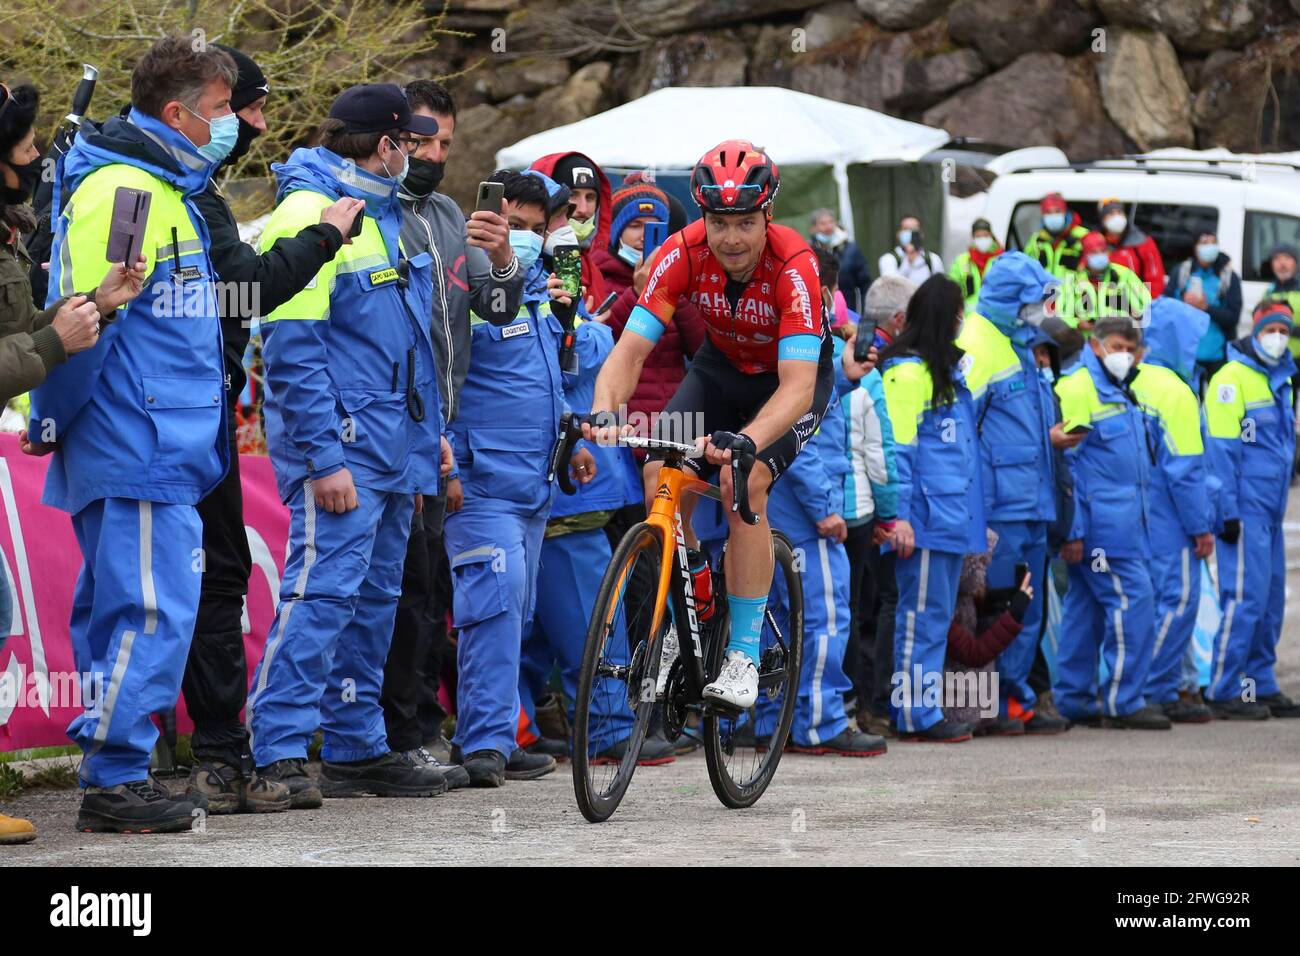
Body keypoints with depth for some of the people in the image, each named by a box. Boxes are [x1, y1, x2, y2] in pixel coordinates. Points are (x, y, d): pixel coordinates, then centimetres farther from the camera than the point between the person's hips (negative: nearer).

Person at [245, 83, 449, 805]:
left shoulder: (381, 211, 18)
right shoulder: (308, 214, -12)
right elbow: (292, 347, -17)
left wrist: (429, 432, 20)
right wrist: (325, 457, -21)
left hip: (392, 445, 9)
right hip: (342, 443, -9)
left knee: (375, 596, 12)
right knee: (324, 588, -15)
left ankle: (357, 748, 18)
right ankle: (276, 754, -15)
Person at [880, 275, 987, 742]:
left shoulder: (946, 368, 19)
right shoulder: (907, 372, -10)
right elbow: (898, 450, -15)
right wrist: (899, 515, -19)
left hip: (951, 515, 9)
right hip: (927, 515, -9)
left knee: (936, 615, 11)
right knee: (922, 612, -6)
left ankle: (925, 711, 15)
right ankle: (915, 714, -3)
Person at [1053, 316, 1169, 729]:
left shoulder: (1126, 395, 19)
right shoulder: (1077, 390, -9)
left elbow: (1147, 458, 26)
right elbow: (1063, 462, -13)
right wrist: (1072, 530, -17)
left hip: (1128, 521, 9)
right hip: (1101, 522, -9)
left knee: (1086, 609, 10)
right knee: (1132, 599, -11)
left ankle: (1075, 700, 13)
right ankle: (1124, 700, -7)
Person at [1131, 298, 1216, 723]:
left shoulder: (1133, 384, 9)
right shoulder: (1174, 391, -14)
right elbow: (1184, 468, -14)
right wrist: (1200, 526, -8)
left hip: (1140, 509, 8)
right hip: (1169, 514, -8)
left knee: (1159, 596, 13)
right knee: (1179, 597, -4)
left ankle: (1160, 688, 16)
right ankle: (1157, 693, -5)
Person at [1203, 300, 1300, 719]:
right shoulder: (1233, 379, -9)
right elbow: (1222, 449, -14)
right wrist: (1228, 512, -18)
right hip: (1245, 511, -8)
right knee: (1245, 598, -10)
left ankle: (1262, 686, 16)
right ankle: (1223, 692, -7)